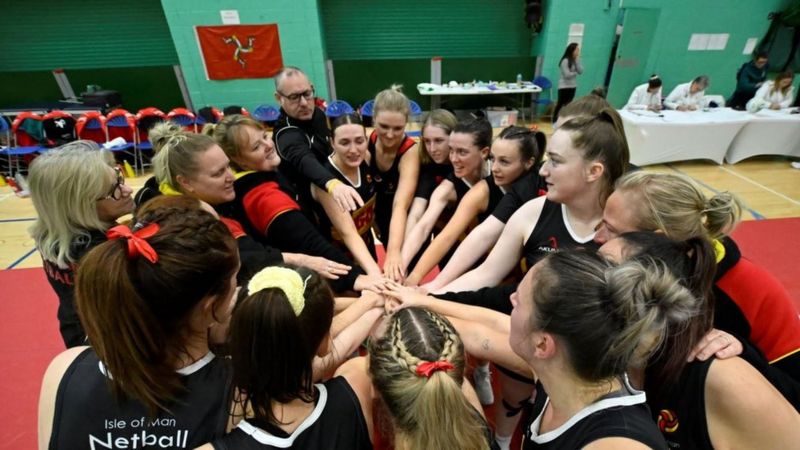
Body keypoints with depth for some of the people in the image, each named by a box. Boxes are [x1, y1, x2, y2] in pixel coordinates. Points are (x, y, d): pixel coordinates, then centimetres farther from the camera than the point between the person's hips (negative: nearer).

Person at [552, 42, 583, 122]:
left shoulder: (576, 60, 9)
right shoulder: (565, 61, -15)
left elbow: (580, 71, -2)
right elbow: (567, 74, -19)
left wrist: (577, 61, -7)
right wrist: (575, 73, -2)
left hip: (572, 86, 7)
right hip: (564, 86, -7)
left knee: (568, 105, 10)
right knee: (560, 104, -2)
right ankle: (555, 120, 6)